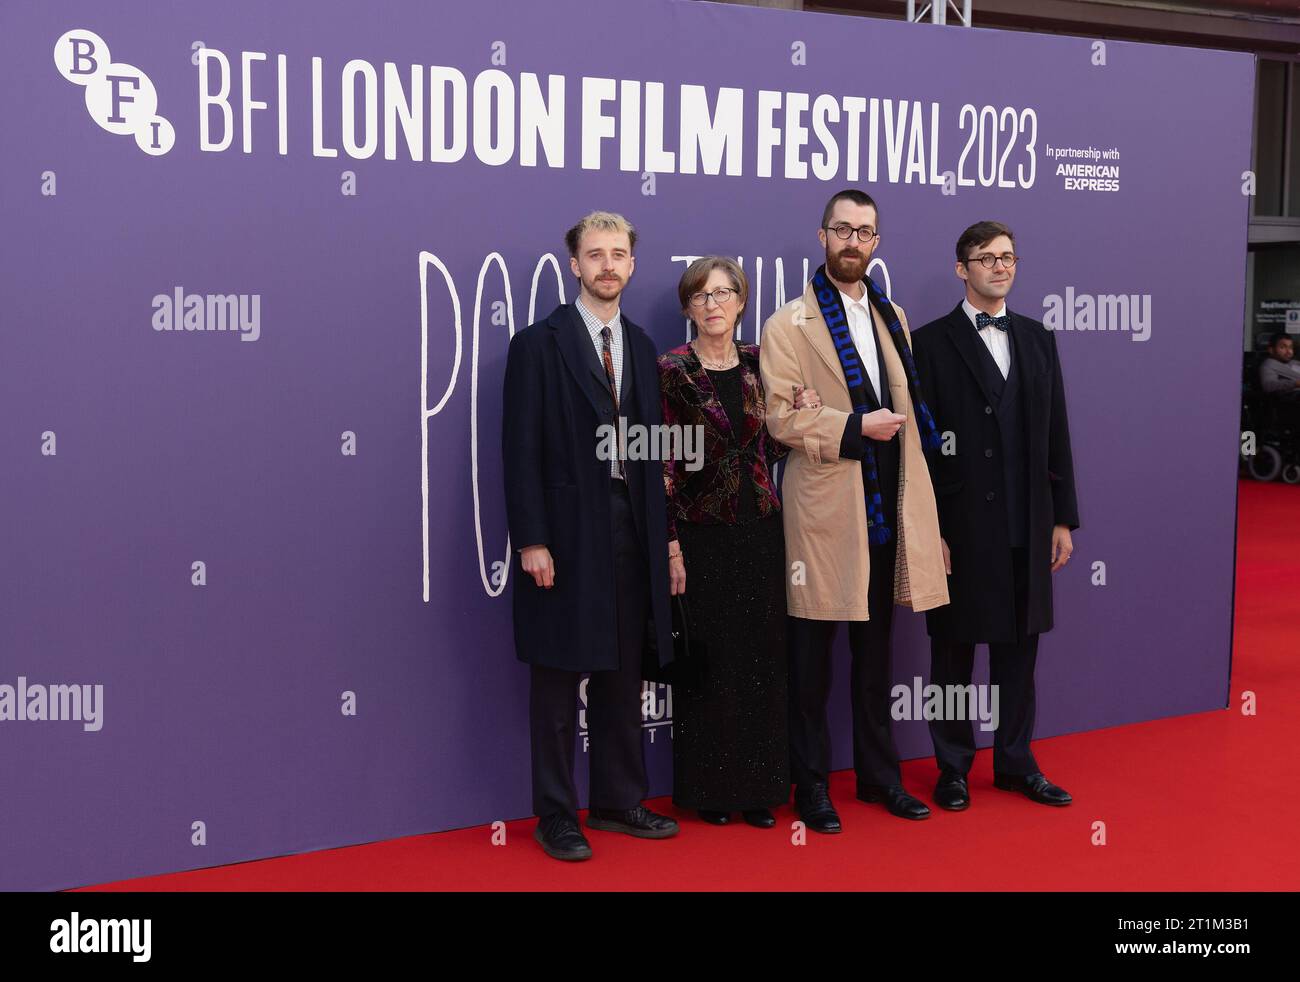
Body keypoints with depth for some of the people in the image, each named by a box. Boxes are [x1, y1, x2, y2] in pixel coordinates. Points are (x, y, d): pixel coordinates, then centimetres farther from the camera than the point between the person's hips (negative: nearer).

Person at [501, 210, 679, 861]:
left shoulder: (641, 346, 12)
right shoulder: (540, 343, -5)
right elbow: (521, 449, -10)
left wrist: (663, 534, 8)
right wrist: (530, 540, -15)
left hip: (630, 534, 6)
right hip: (566, 534, -6)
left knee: (622, 677, 13)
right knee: (558, 684, 4)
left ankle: (617, 801, 27)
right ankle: (556, 817, 16)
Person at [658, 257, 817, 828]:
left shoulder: (758, 364, 8)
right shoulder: (672, 370, -5)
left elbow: (770, 448, 14)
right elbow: (664, 465, -7)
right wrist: (672, 547, -11)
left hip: (761, 531, 4)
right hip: (703, 534, -4)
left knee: (763, 661, 7)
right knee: (709, 662, 2)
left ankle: (757, 787, 19)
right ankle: (708, 788, 16)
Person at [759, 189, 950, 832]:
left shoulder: (892, 316, 16)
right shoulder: (789, 325, -4)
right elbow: (781, 416, -12)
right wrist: (856, 427, -19)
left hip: (889, 508, 6)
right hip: (825, 509, -6)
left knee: (876, 651, 15)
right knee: (813, 655, 3)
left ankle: (879, 774, 27)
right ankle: (811, 785, 14)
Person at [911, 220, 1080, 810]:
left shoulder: (1037, 339, 12)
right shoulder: (931, 343, -4)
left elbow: (1056, 436, 12)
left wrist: (1063, 519, 8)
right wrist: (929, 532, -13)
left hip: (1027, 530, 5)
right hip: (961, 528, -4)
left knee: (1019, 647, 13)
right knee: (953, 651, 6)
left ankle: (1015, 763, 27)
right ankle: (953, 768, 20)